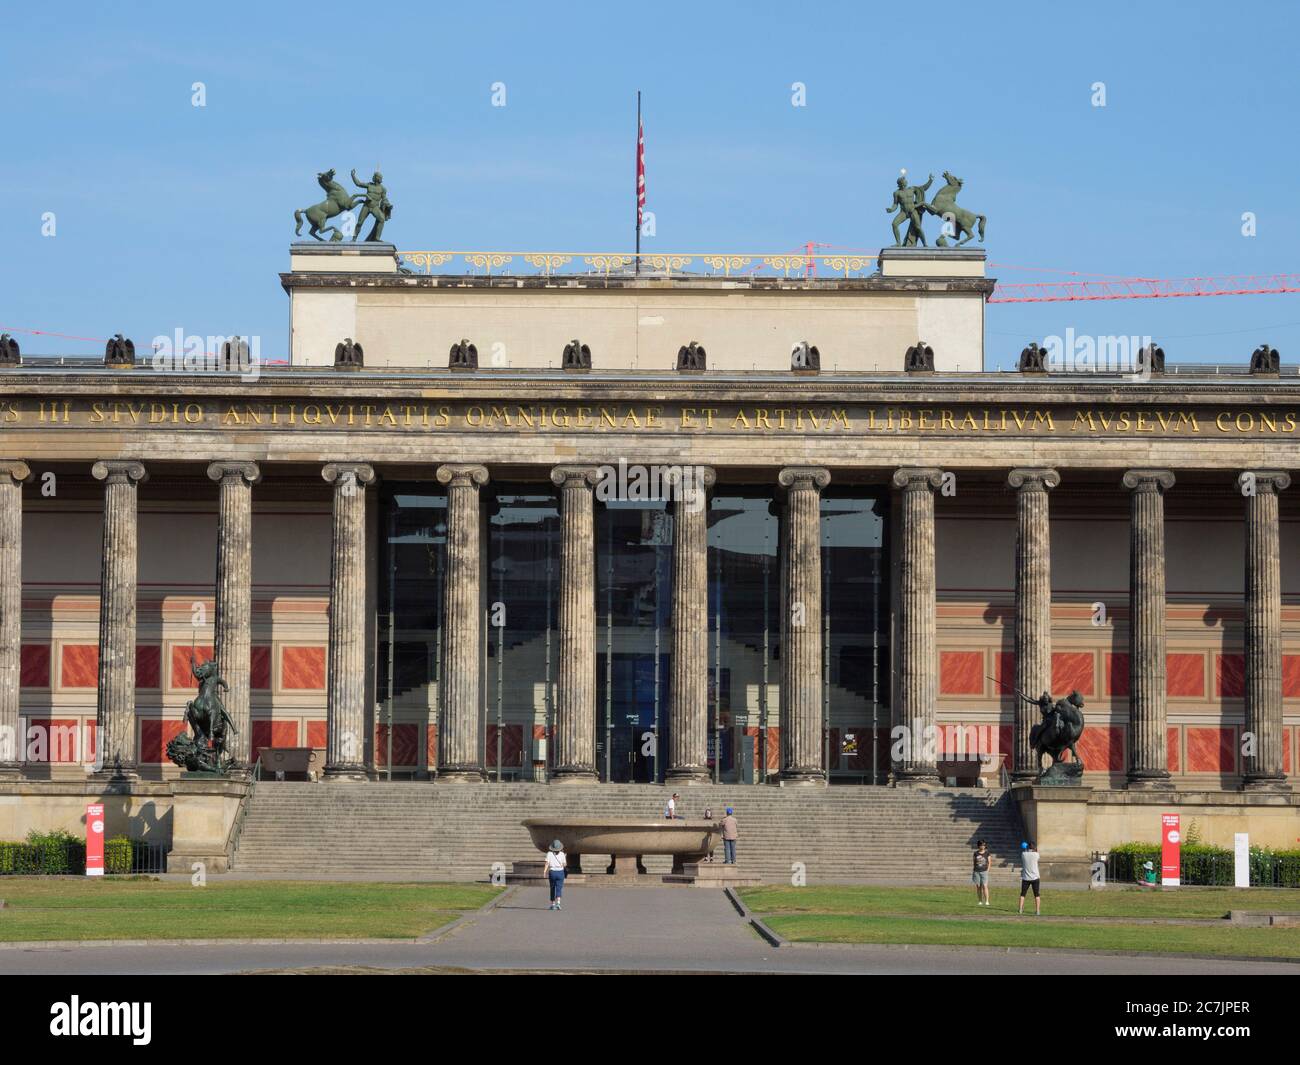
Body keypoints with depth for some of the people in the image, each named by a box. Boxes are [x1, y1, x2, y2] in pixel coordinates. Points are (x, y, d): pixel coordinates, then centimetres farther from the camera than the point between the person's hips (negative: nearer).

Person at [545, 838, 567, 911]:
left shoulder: (549, 853, -4)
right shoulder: (562, 854, -3)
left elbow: (547, 863, -12)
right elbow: (564, 865, 3)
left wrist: (546, 873, -13)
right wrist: (565, 857, 20)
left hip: (552, 872, 1)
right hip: (560, 872, -1)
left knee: (553, 889, 14)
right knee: (559, 889, -4)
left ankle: (552, 904, 18)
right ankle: (558, 903, -23)